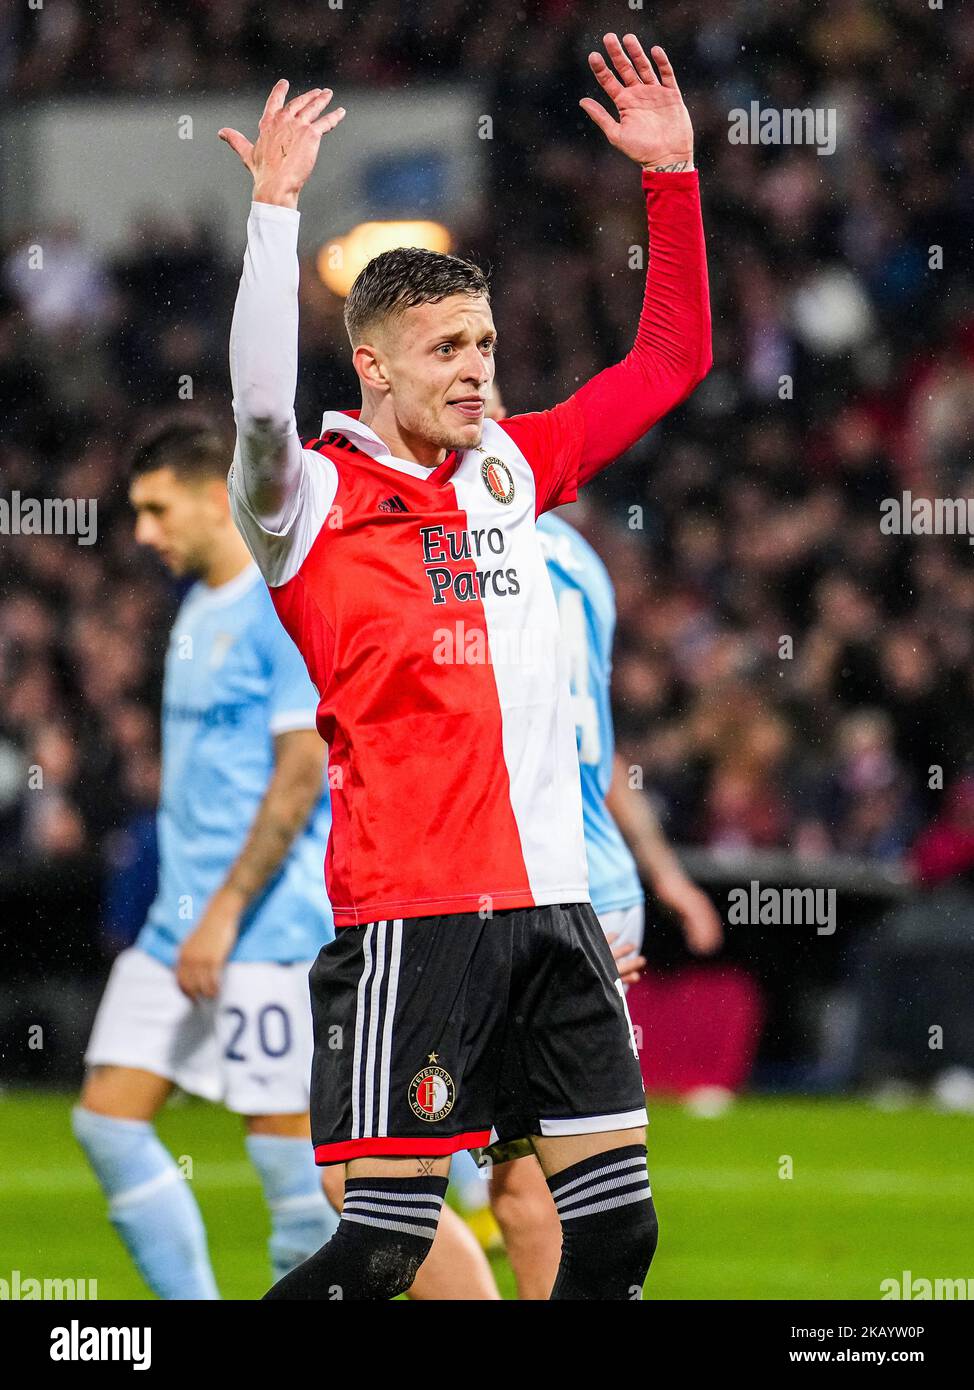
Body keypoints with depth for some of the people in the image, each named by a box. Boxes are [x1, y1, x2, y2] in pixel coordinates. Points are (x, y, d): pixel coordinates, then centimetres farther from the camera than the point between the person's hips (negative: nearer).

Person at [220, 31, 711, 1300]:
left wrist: (671, 175, 15)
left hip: (552, 899, 6)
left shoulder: (509, 469, 16)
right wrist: (275, 207, -28)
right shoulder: (317, 495, -2)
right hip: (413, 912, -6)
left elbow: (669, 361, 24)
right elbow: (260, 408, -25)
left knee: (615, 1231, 4)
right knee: (383, 1244, -10)